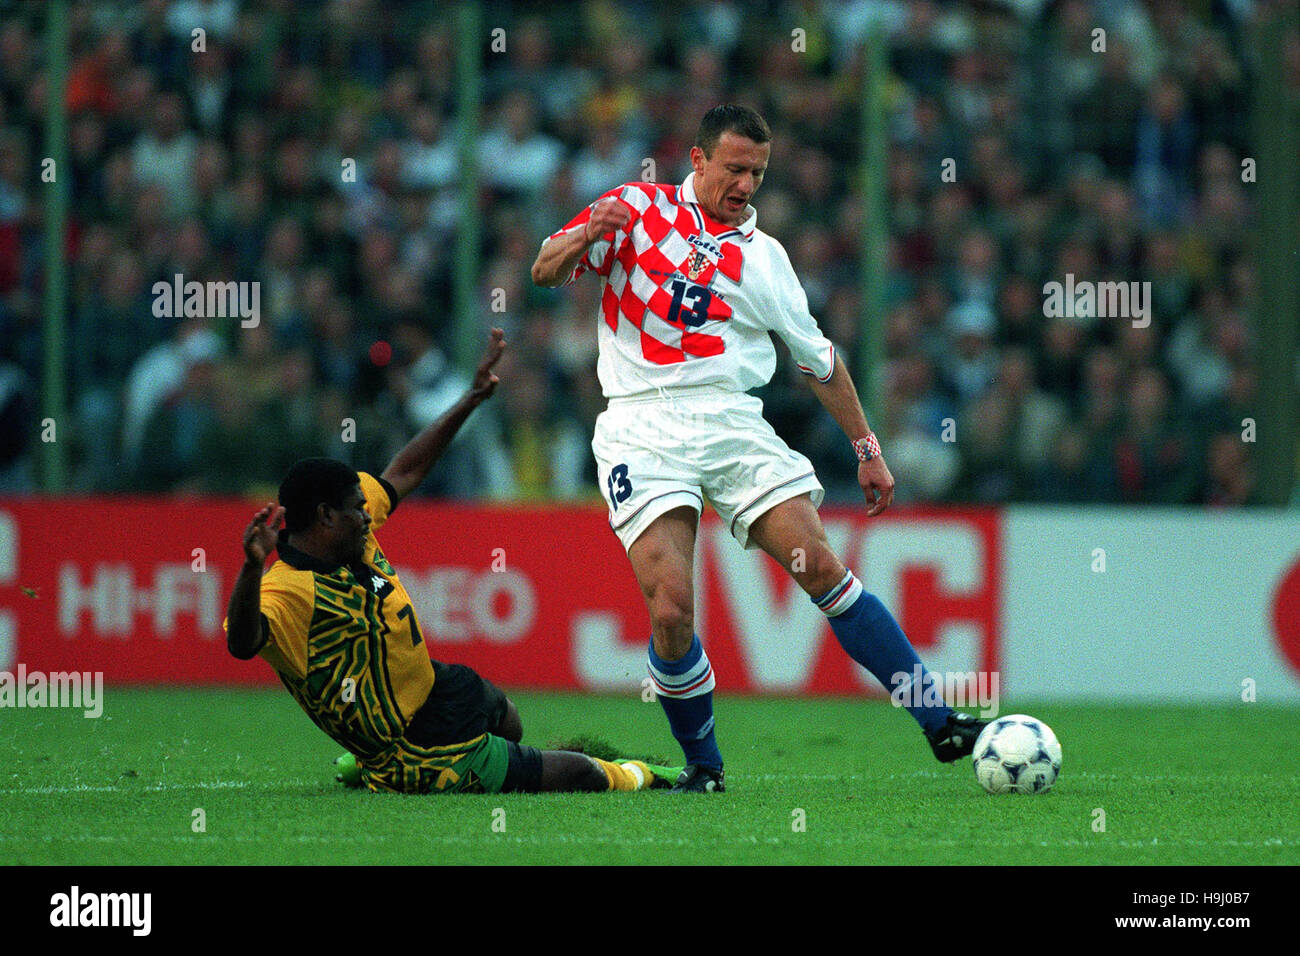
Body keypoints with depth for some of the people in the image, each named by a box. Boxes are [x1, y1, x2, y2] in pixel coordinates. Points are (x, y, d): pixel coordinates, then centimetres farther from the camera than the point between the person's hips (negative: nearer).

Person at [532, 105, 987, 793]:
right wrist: (587, 235, -19)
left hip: (734, 424, 2)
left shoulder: (763, 257, 15)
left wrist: (867, 449, 22)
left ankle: (938, 723, -5)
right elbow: (545, 272, 3)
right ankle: (702, 766, 5)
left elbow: (820, 360, 23)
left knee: (822, 568, -9)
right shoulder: (639, 209, 8)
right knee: (671, 611, -16)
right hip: (642, 428, -2)